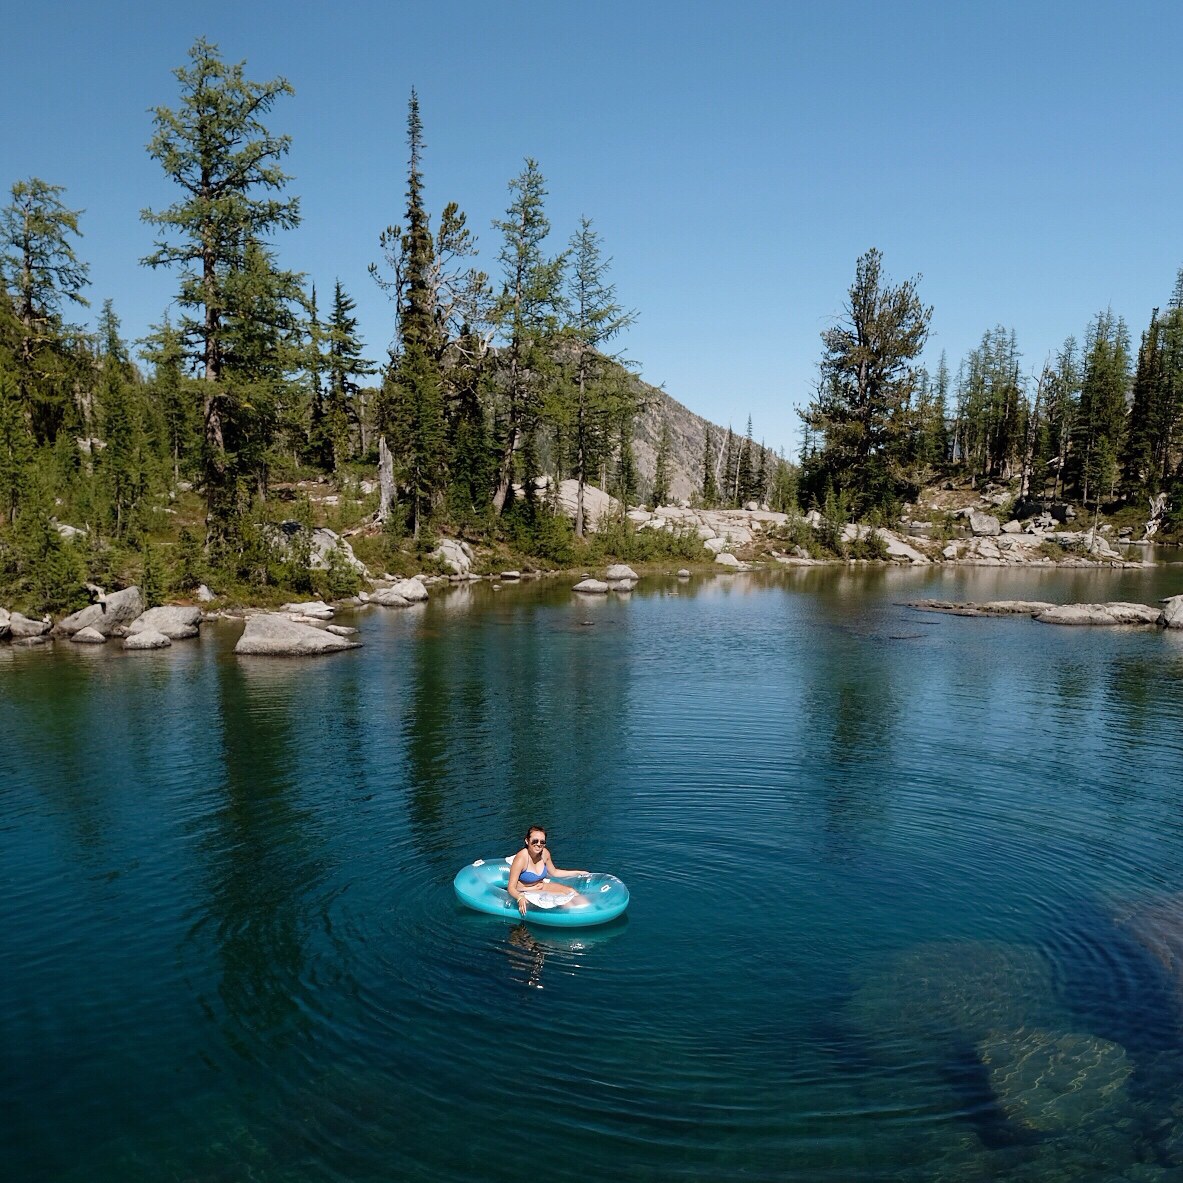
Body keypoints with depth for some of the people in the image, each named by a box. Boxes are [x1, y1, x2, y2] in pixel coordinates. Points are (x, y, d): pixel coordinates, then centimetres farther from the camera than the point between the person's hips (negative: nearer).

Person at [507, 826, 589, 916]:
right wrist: (520, 898, -47)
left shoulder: (545, 853, -7)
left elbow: (554, 872, 13)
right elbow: (511, 887, -26)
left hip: (541, 886, 7)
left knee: (571, 891, -7)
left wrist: (577, 873, 12)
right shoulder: (521, 859, -27)